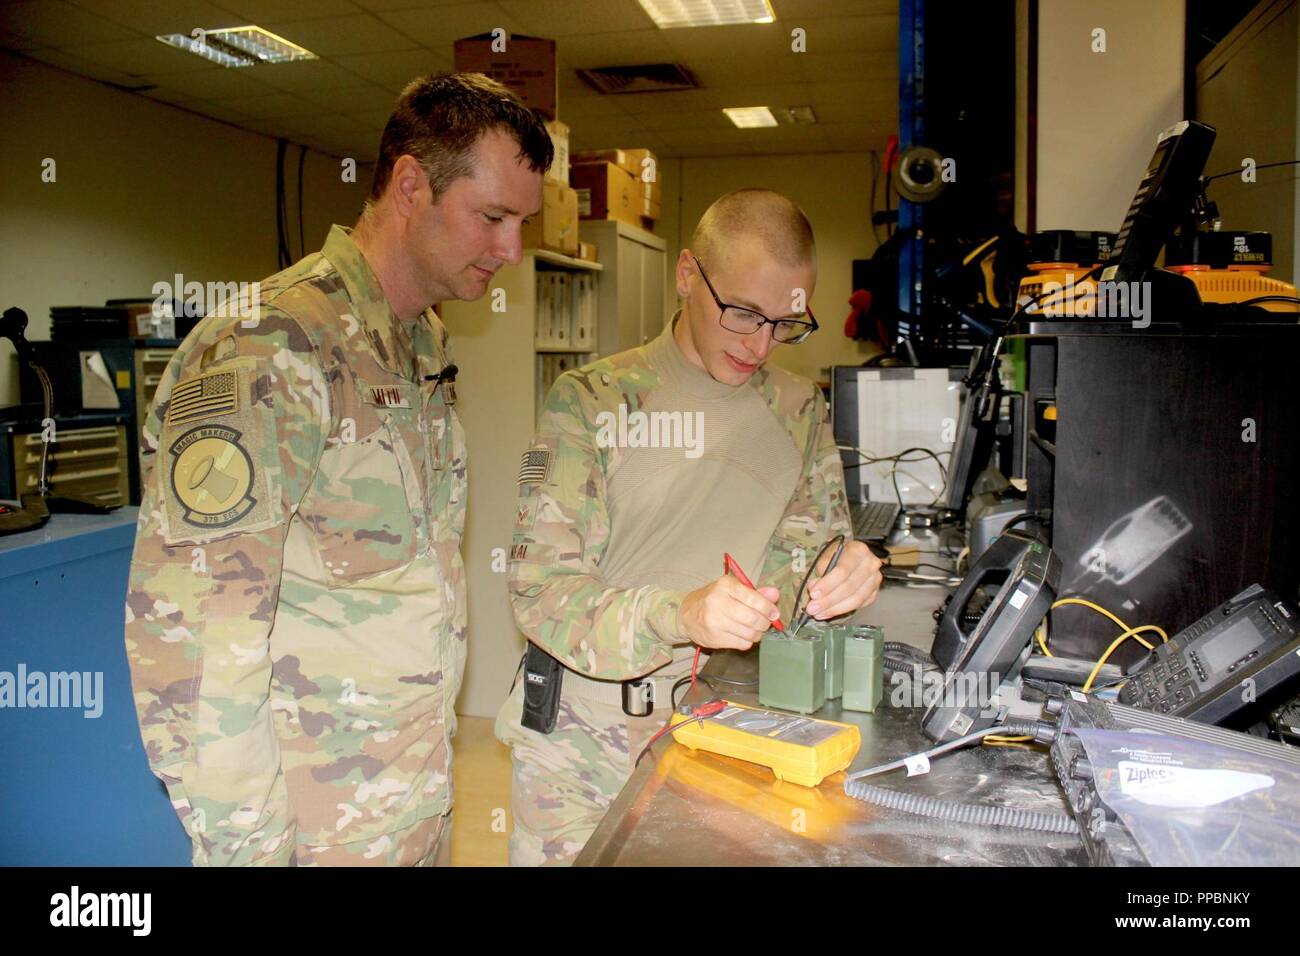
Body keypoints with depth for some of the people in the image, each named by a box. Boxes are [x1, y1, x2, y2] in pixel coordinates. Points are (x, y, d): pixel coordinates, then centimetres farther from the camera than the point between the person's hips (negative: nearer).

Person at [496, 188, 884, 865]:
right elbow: (540, 585, -15)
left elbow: (802, 552, 6)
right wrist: (679, 615, -32)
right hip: (584, 739, -2)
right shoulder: (592, 401, -9)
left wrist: (839, 575, -18)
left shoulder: (799, 412, 5)